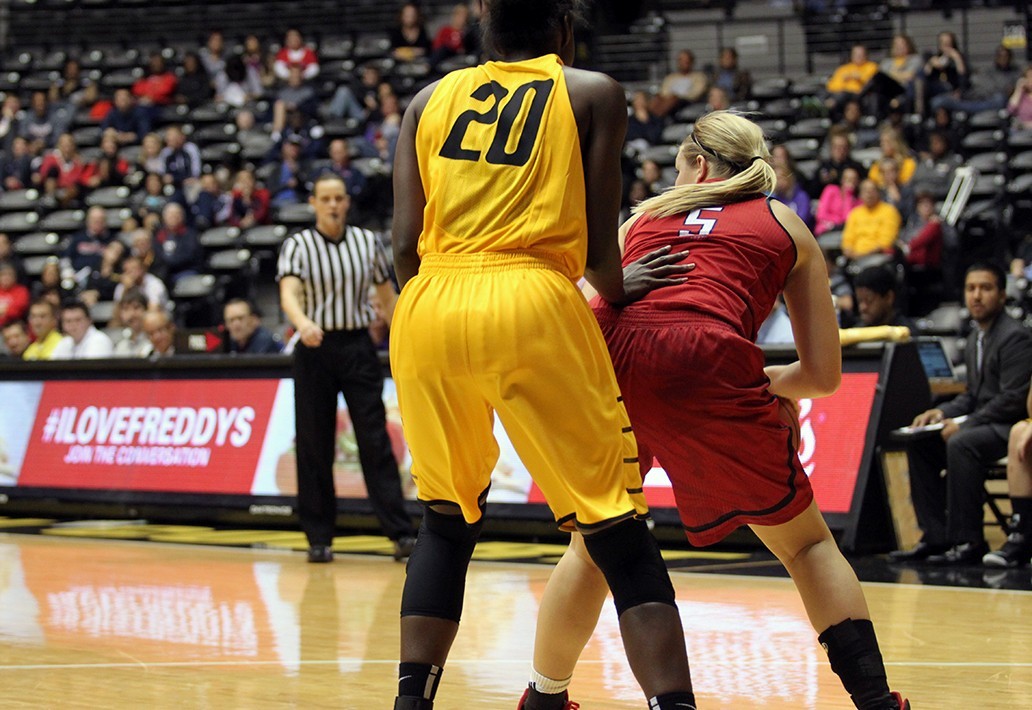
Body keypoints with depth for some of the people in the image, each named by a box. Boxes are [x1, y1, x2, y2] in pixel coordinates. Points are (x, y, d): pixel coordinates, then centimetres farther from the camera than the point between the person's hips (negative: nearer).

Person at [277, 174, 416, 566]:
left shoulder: (367, 242, 6)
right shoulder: (297, 246, -3)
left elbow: (388, 295, 14)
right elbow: (289, 293, -19)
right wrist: (303, 322, -40)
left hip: (357, 347, 1)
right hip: (315, 348, -1)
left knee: (375, 440, -5)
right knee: (314, 446, 1)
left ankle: (400, 532, -8)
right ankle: (319, 537, 8)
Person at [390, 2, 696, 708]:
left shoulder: (430, 101, 19)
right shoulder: (594, 92, 11)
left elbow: (405, 246, 10)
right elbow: (599, 246, 6)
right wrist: (615, 290, 26)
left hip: (428, 307, 4)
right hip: (532, 304, -4)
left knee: (447, 523, 22)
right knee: (618, 534, 1)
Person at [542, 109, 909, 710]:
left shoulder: (647, 213, 31)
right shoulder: (786, 226, 26)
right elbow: (824, 374, 23)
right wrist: (767, 383, 42)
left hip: (604, 359, 2)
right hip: (708, 362, -2)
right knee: (806, 544, 16)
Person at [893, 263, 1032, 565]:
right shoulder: (975, 337, 17)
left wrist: (964, 423, -19)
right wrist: (943, 413, 3)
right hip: (982, 424, 10)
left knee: (961, 444, -34)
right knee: (919, 444, -1)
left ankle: (969, 541, -30)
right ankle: (935, 536, -1)